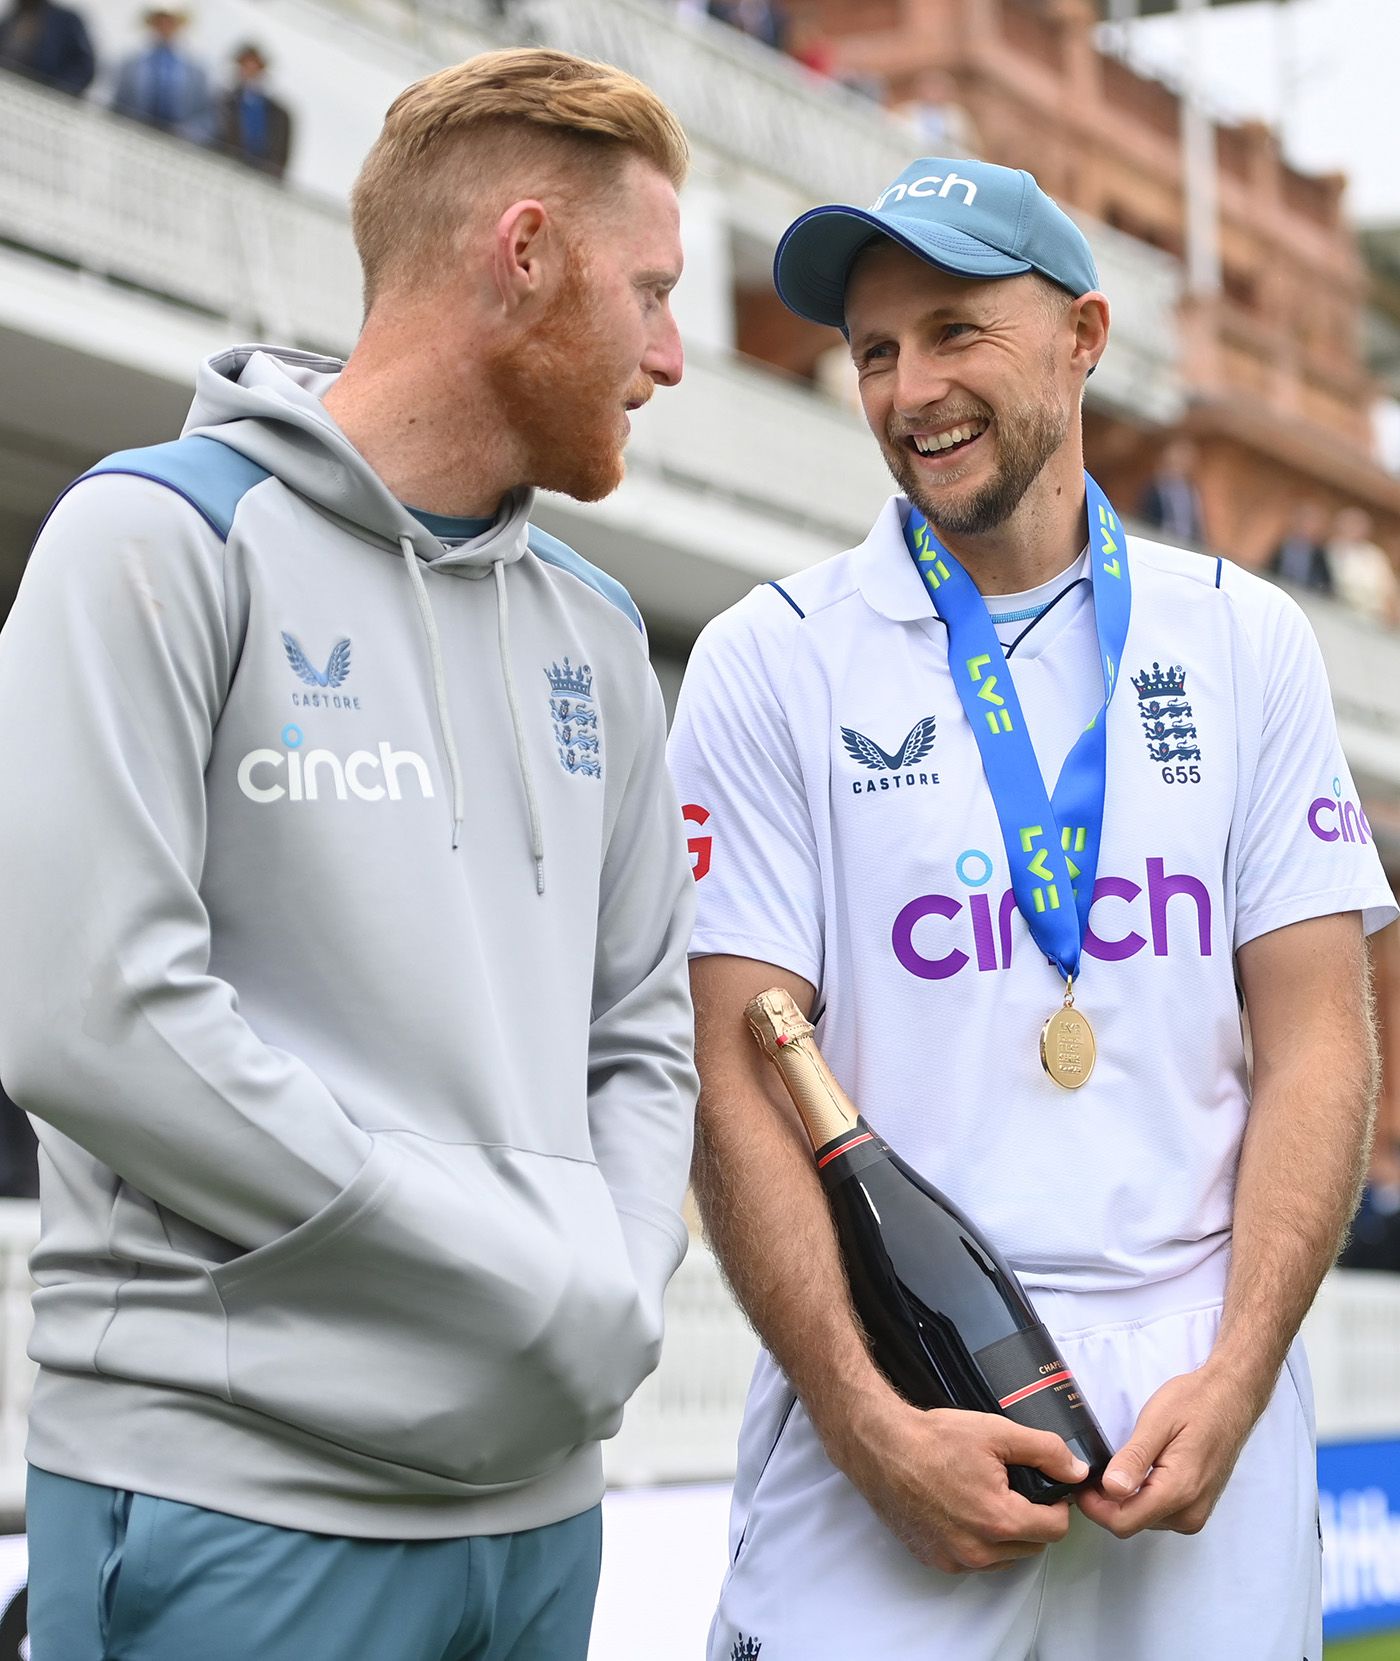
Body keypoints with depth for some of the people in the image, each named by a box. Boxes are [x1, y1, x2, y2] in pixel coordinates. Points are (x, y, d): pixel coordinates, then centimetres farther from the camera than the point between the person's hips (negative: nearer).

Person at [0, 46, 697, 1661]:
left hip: (534, 1502, 6)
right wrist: (522, 1278, -15)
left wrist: (617, 1298, -4)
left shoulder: (597, 636, 16)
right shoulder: (168, 533, -5)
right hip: (231, 1498, -6)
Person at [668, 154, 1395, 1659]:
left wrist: (1233, 1383, -9)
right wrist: (867, 1421, -14)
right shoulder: (770, 661, 3)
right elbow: (734, 1078, -4)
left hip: (1201, 1389, 2)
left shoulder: (1247, 641, 9)